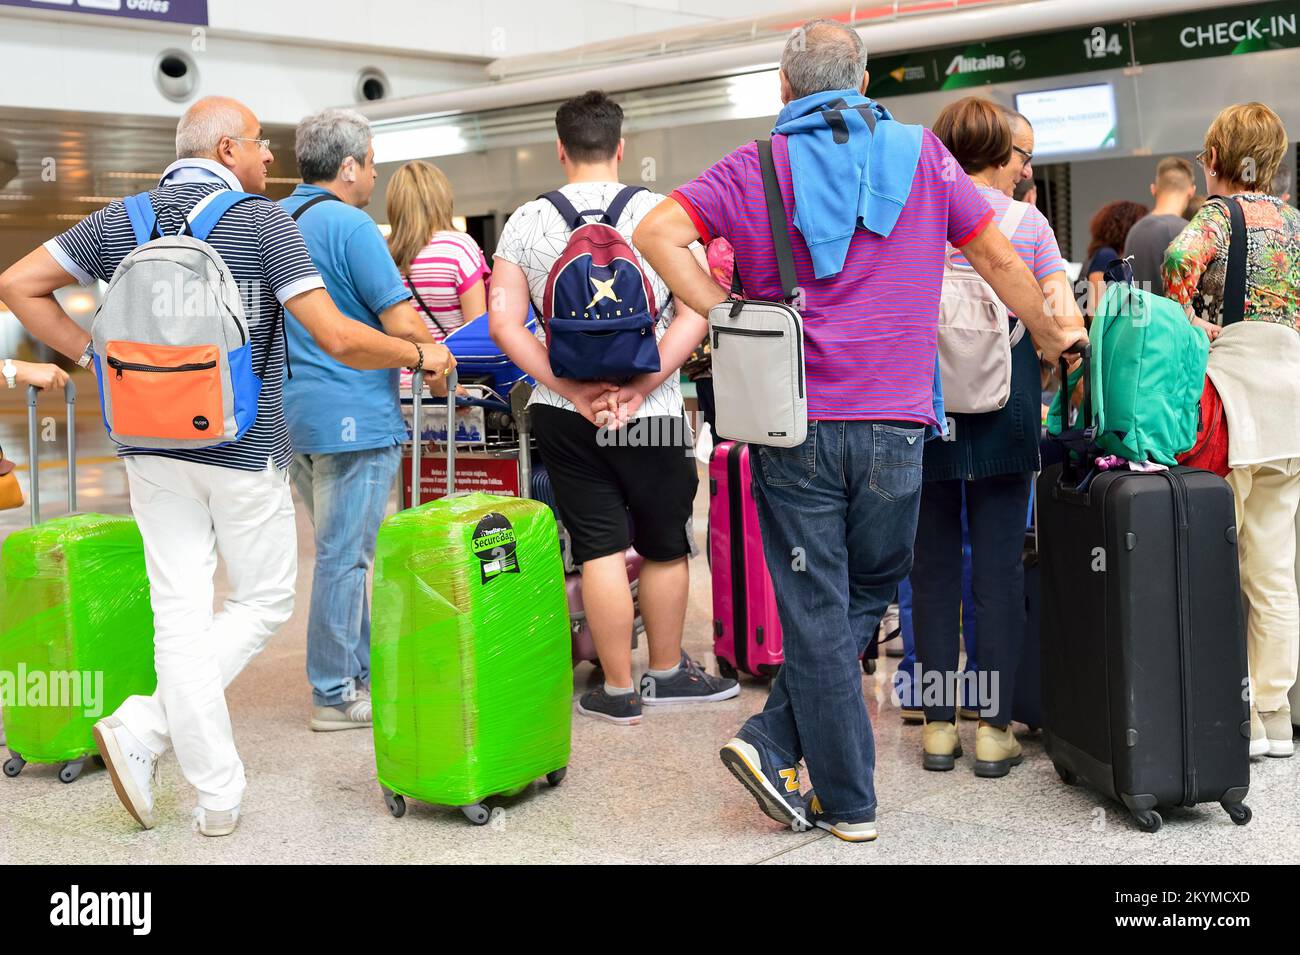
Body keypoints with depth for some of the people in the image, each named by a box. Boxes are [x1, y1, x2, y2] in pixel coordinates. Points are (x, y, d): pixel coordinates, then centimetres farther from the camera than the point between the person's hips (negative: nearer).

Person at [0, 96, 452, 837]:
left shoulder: (123, 219, 7)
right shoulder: (263, 221, -8)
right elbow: (339, 339, -15)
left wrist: (92, 355, 10)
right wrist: (416, 355, 1)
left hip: (153, 447, 5)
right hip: (244, 447, -5)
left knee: (181, 614, 7)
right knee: (264, 603, 12)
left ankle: (218, 797, 9)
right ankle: (144, 729, -1)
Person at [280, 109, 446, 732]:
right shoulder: (349, 225, -14)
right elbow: (400, 320, -17)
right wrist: (432, 351, 3)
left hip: (294, 411, 9)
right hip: (353, 416, -9)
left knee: (342, 551, 18)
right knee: (344, 558, -2)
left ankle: (361, 669, 28)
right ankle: (335, 695, 5)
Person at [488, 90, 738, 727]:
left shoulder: (525, 223, 1)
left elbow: (504, 323, -5)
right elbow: (696, 313, -12)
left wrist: (575, 391, -8)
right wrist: (640, 388, -13)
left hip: (564, 414, 2)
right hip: (653, 415, -1)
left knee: (599, 550, 6)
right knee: (665, 548, 14)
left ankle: (619, 691, 13)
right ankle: (667, 673, 28)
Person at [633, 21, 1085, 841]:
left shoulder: (757, 166, 4)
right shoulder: (920, 154, 5)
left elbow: (658, 232, -9)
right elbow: (1000, 259, 10)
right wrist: (1051, 335, 25)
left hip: (793, 426, 0)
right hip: (894, 427, 0)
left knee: (817, 616, 6)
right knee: (864, 600, 16)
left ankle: (849, 803, 11)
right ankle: (774, 744, 9)